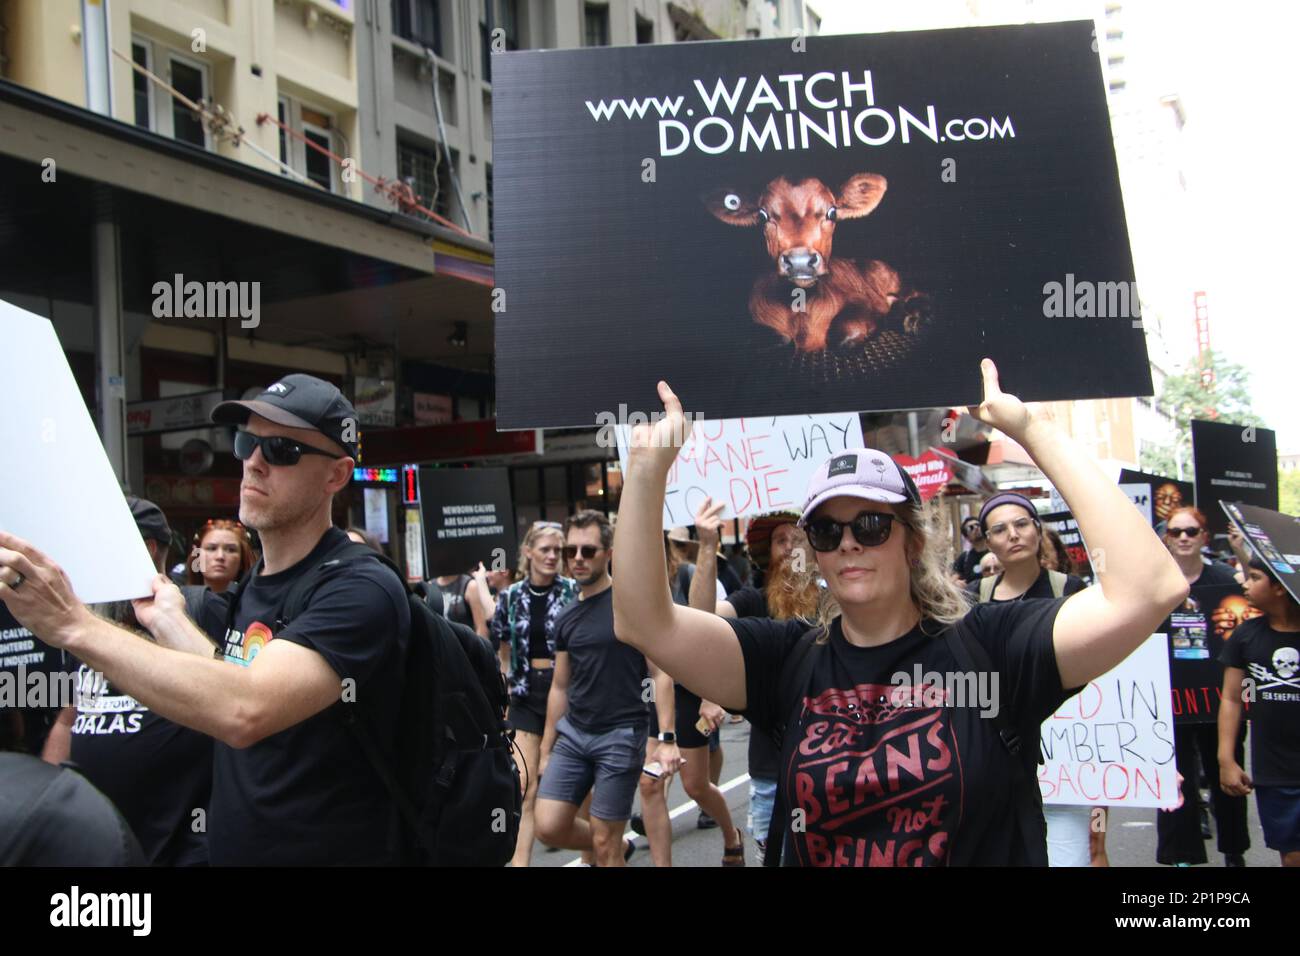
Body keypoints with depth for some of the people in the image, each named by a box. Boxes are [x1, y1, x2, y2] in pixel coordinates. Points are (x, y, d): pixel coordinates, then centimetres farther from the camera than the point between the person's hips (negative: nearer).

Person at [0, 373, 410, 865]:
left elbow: (245, 712, -35)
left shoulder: (361, 589, -22)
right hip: (229, 847, 8)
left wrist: (75, 625, -31)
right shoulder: (242, 593, 6)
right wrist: (170, 623, 7)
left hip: (330, 852, -7)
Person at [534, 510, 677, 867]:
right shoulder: (567, 618, 9)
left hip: (621, 734, -5)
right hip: (573, 732, 6)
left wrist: (666, 738, -17)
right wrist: (546, 750, 16)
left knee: (604, 843, 0)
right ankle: (620, 845, 27)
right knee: (550, 828, 1)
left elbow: (661, 673, -9)